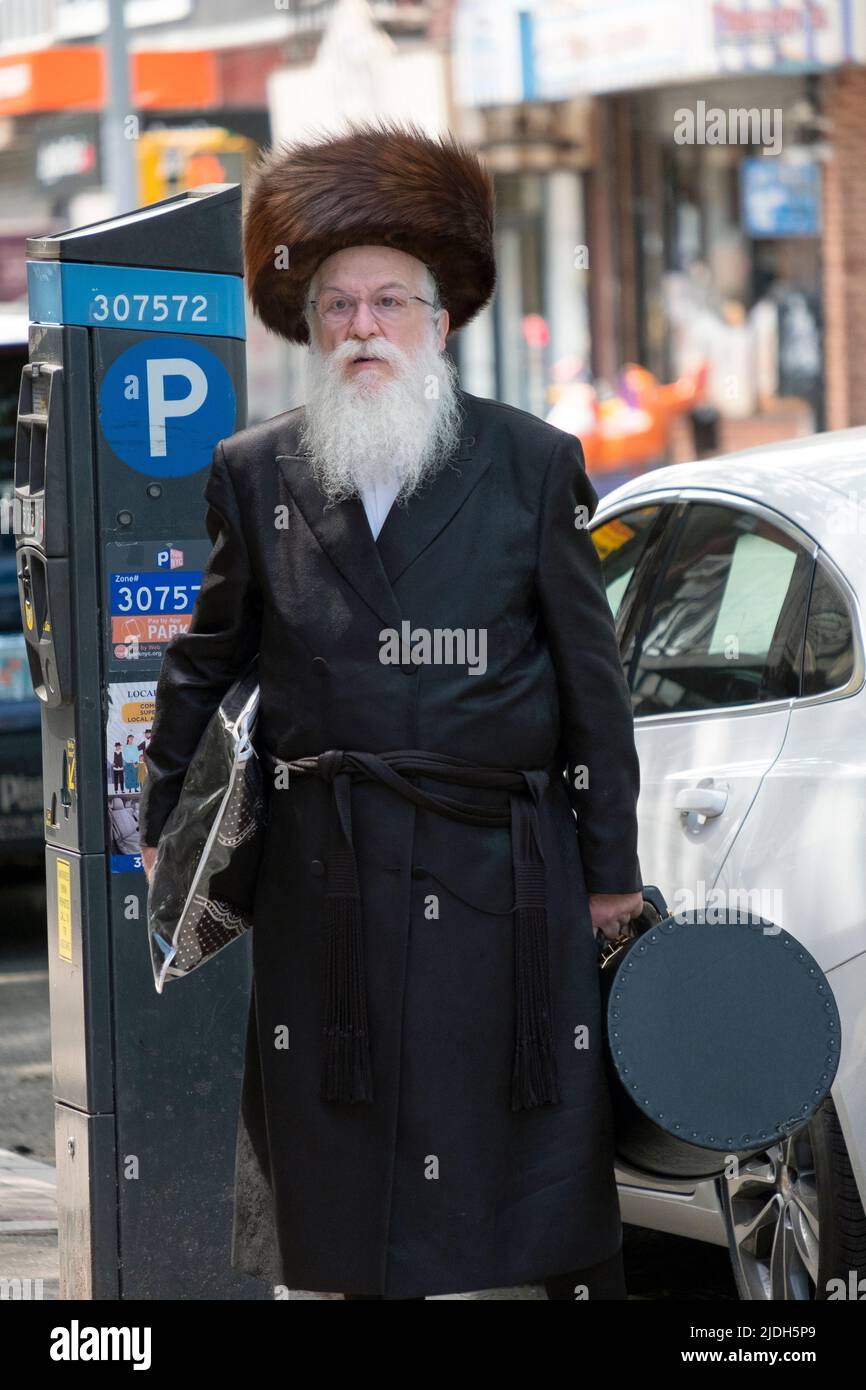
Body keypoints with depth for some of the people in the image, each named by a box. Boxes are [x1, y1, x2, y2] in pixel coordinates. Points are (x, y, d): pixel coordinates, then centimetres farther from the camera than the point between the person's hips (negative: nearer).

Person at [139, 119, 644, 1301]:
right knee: (353, 1176, 5)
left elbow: (594, 681, 3)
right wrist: (156, 819, 18)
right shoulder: (254, 476, 7)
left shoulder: (537, 466, 2)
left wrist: (612, 873, 2)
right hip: (329, 882, 2)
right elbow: (205, 660, 18)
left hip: (506, 879, -1)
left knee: (551, 1158, 2)